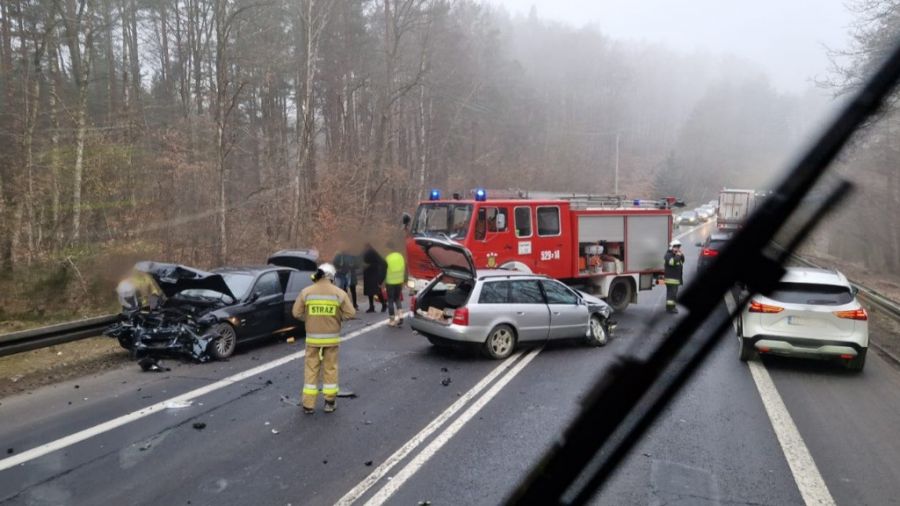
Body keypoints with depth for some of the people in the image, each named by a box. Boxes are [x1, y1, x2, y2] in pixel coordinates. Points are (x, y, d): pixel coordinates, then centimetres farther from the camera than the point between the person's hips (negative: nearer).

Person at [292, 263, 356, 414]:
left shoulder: (306, 292, -5)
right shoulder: (339, 293, -6)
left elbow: (297, 312, -3)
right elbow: (350, 313, -6)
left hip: (313, 337, 0)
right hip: (331, 337, 0)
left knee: (311, 369, 8)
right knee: (330, 368, 12)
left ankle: (308, 404, 9)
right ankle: (330, 402, 19)